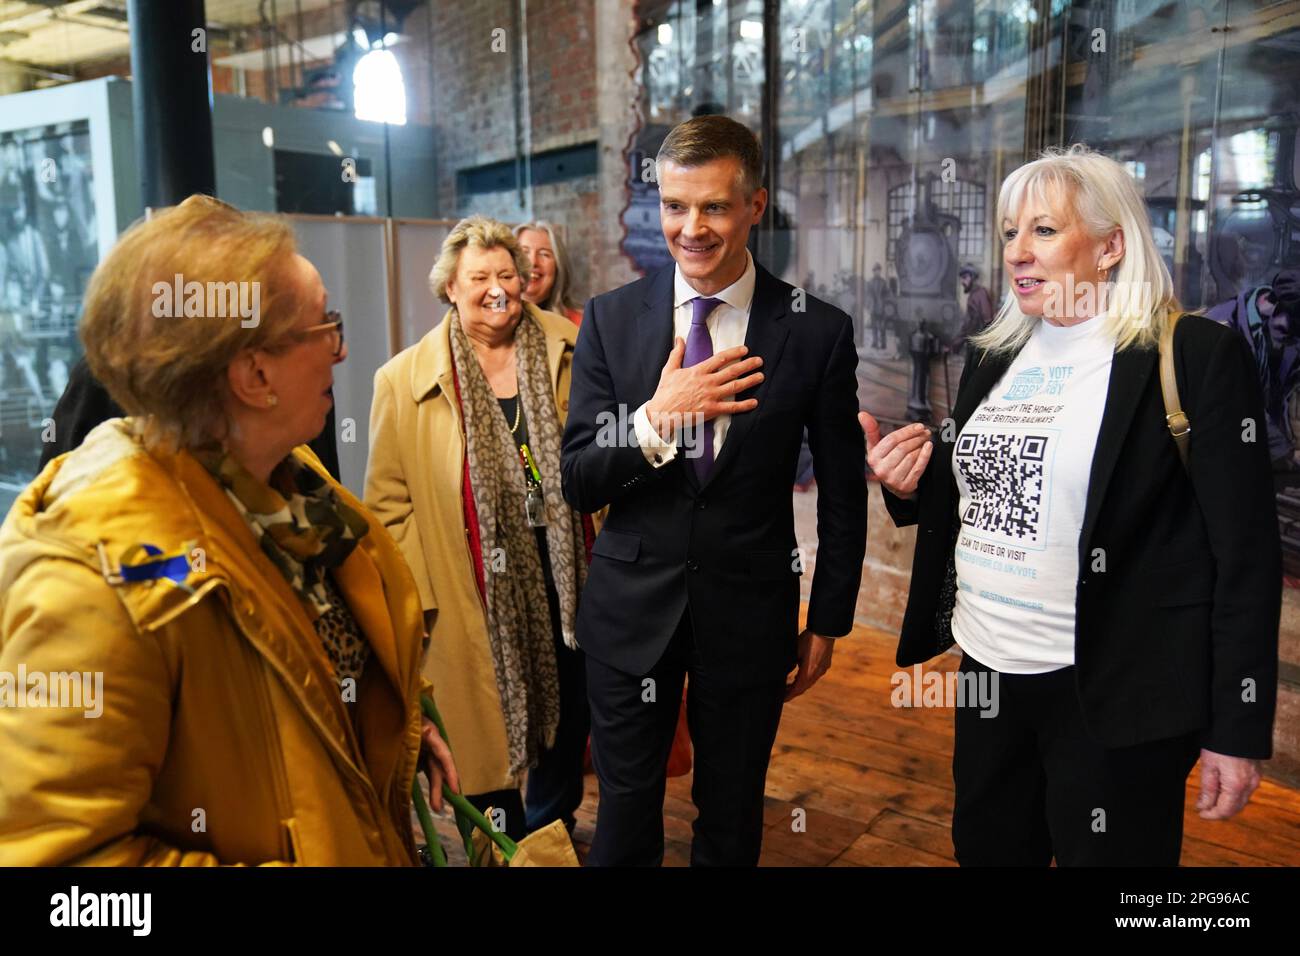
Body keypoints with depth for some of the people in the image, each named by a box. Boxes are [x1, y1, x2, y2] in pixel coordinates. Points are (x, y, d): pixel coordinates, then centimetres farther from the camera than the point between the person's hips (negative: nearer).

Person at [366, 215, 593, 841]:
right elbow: (389, 502, -2)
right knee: (485, 729, 12)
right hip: (475, 596, -2)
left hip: (566, 580, 3)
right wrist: (411, 597, -8)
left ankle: (552, 828, 44)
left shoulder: (571, 353, 0)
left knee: (568, 715, 19)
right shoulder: (404, 381, -5)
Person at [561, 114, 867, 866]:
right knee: (625, 818, 16)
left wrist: (829, 619, 5)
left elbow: (843, 491, 0)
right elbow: (578, 484, -6)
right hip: (632, 605, 1)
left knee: (732, 818, 18)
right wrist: (657, 418, -23)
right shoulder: (612, 318, -5)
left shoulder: (817, 331, -9)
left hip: (749, 609, 0)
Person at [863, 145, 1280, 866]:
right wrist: (909, 487, -4)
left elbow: (1245, 554, -11)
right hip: (988, 670, 6)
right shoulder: (995, 358, 8)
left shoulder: (1195, 356, -11)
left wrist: (1239, 731, -12)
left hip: (1113, 694, -6)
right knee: (986, 849, 21)